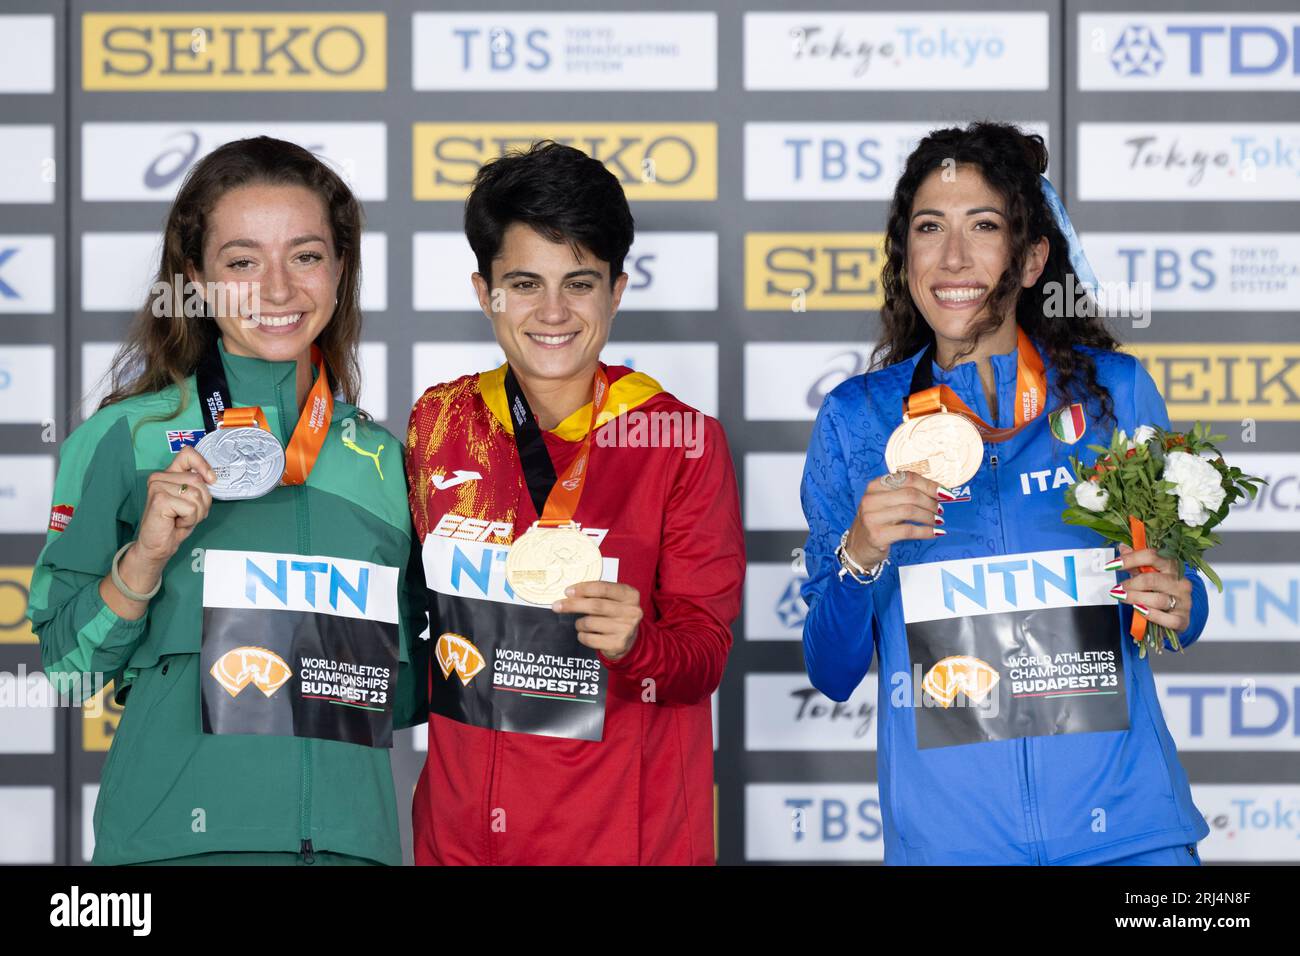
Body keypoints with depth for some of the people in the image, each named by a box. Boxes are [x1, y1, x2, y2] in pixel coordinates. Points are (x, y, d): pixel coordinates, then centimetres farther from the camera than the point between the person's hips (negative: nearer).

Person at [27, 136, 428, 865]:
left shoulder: (384, 458, 9)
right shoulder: (124, 439, 0)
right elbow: (65, 667, -1)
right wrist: (146, 557, -13)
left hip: (351, 833, 3)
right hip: (176, 836, -3)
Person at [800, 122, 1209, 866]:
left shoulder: (1115, 388, 1)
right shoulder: (856, 419, 1)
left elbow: (1178, 600, 12)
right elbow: (832, 673, 2)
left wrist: (1176, 606, -10)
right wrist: (858, 558, -15)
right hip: (945, 831, 0)